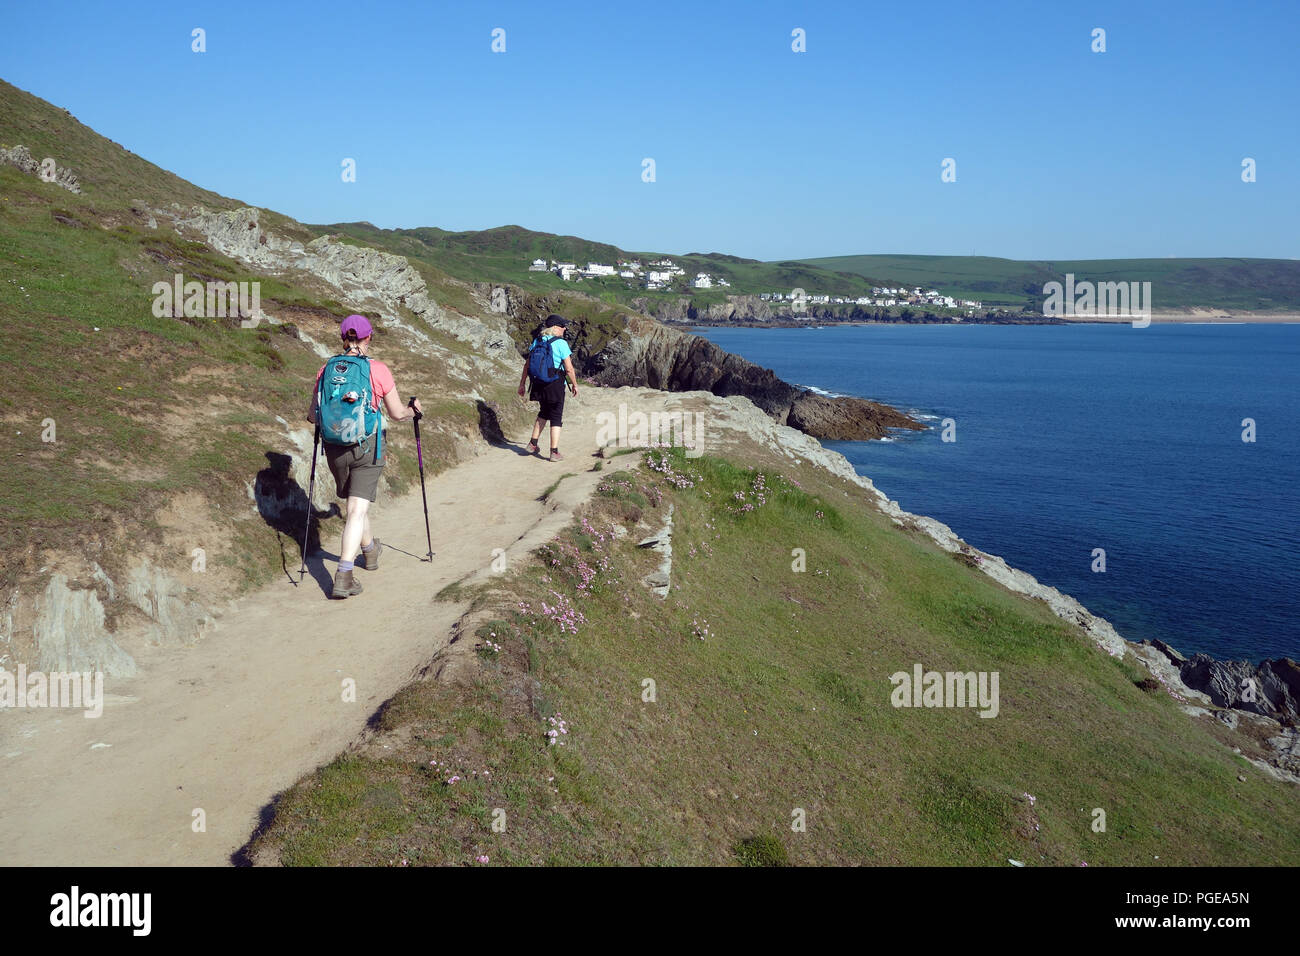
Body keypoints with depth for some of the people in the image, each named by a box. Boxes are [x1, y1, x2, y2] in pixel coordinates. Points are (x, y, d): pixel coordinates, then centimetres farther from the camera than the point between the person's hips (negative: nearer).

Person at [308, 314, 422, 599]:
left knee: (355, 503, 24)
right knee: (357, 510, -3)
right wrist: (414, 410, 21)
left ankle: (370, 551, 46)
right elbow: (397, 414, 0)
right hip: (367, 447, -3)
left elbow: (313, 417, 4)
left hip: (334, 447, 4)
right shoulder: (378, 369, -8)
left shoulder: (326, 369, 0)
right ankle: (343, 576, -11)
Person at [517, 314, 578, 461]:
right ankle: (554, 452, 4)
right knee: (556, 418, 4)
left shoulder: (536, 342, 5)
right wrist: (575, 384, 1)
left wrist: (522, 384, 14)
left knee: (544, 413, 25)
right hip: (555, 386, -6)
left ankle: (532, 444, 22)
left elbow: (527, 365, 7)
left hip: (539, 385, 6)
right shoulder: (561, 344, -13)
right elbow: (569, 369, -13)